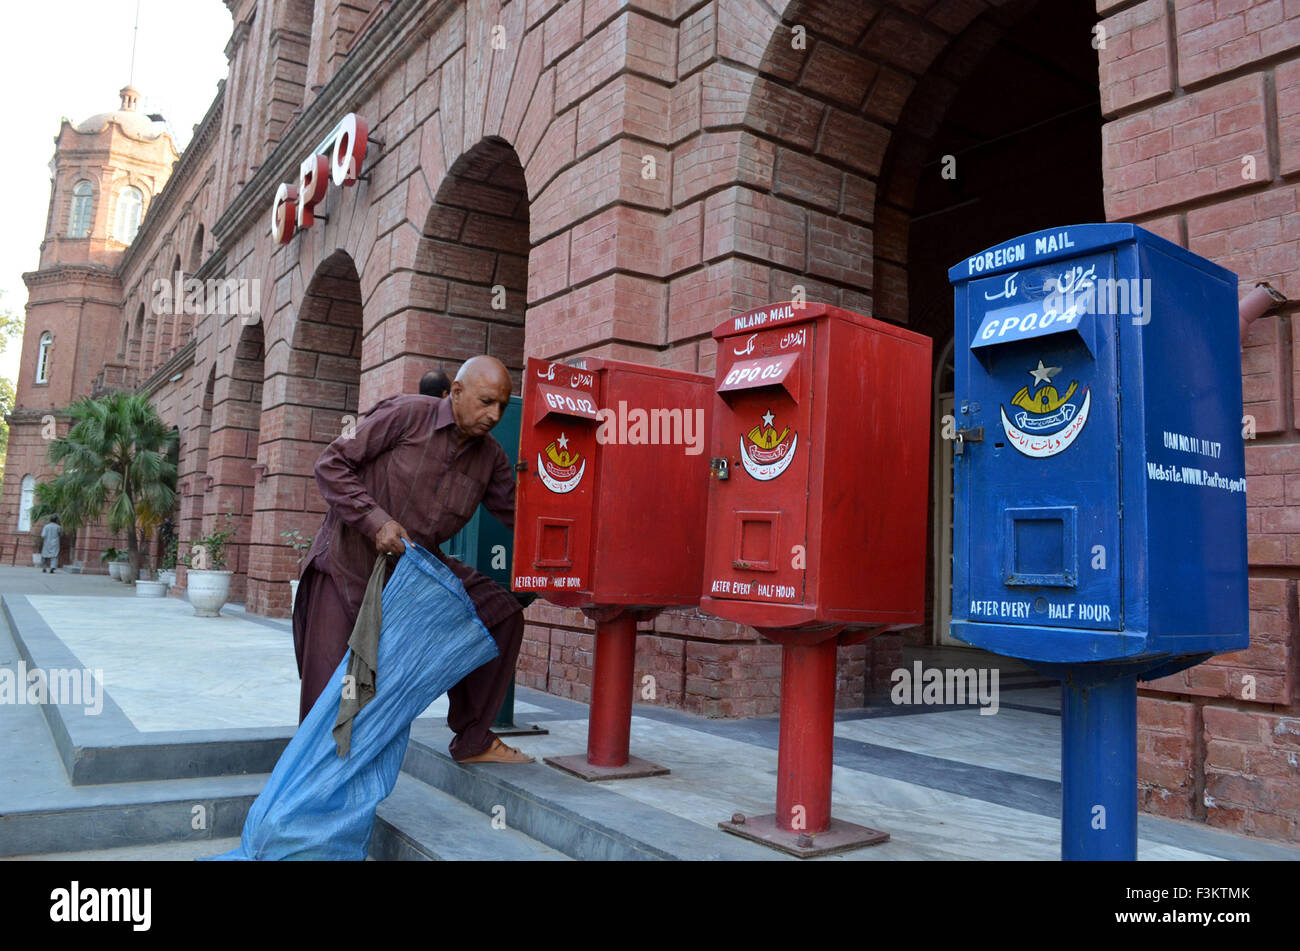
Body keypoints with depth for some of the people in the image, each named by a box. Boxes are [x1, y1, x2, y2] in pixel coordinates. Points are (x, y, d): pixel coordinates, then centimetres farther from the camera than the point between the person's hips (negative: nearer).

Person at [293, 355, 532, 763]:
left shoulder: (490, 457, 2)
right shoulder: (406, 415, -14)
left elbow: (517, 514, 4)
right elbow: (331, 465, -13)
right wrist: (376, 521, -24)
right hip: (352, 564, -5)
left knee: (502, 612, -7)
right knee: (330, 693, -6)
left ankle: (472, 741, 3)